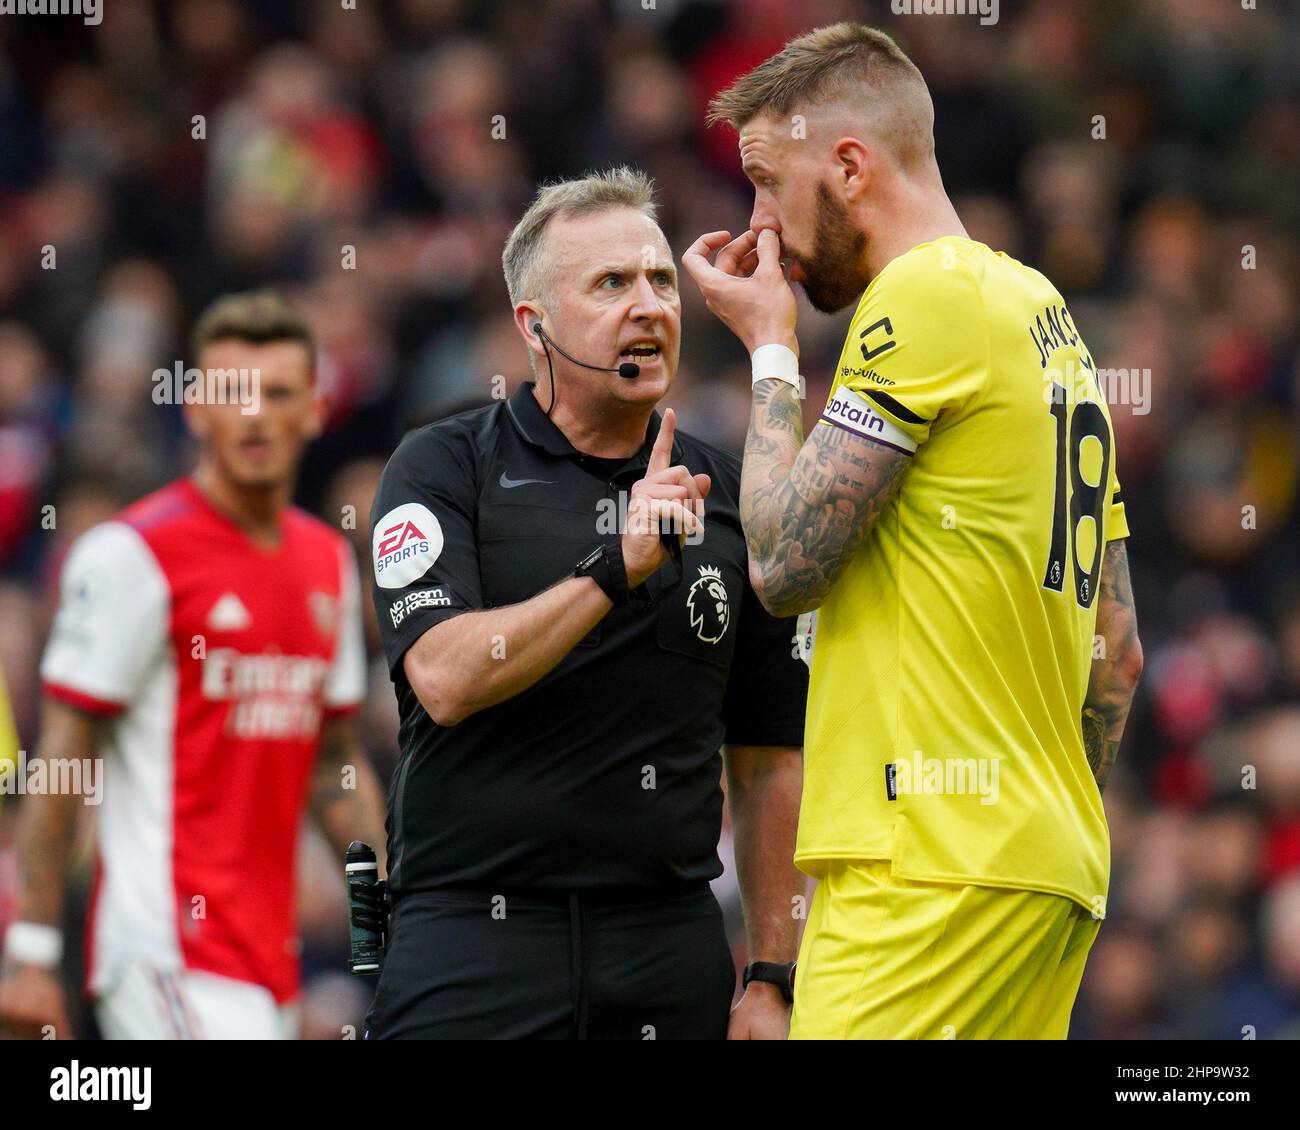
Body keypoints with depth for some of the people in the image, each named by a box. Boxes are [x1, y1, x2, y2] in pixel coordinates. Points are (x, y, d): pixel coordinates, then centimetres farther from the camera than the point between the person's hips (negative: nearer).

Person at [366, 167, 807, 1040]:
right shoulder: (445, 469, 2)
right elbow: (445, 679, -14)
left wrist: (771, 982, 7)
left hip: (671, 950, 3)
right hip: (475, 935, -3)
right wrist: (615, 569, -21)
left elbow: (768, 763, 13)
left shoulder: (729, 499, 11)